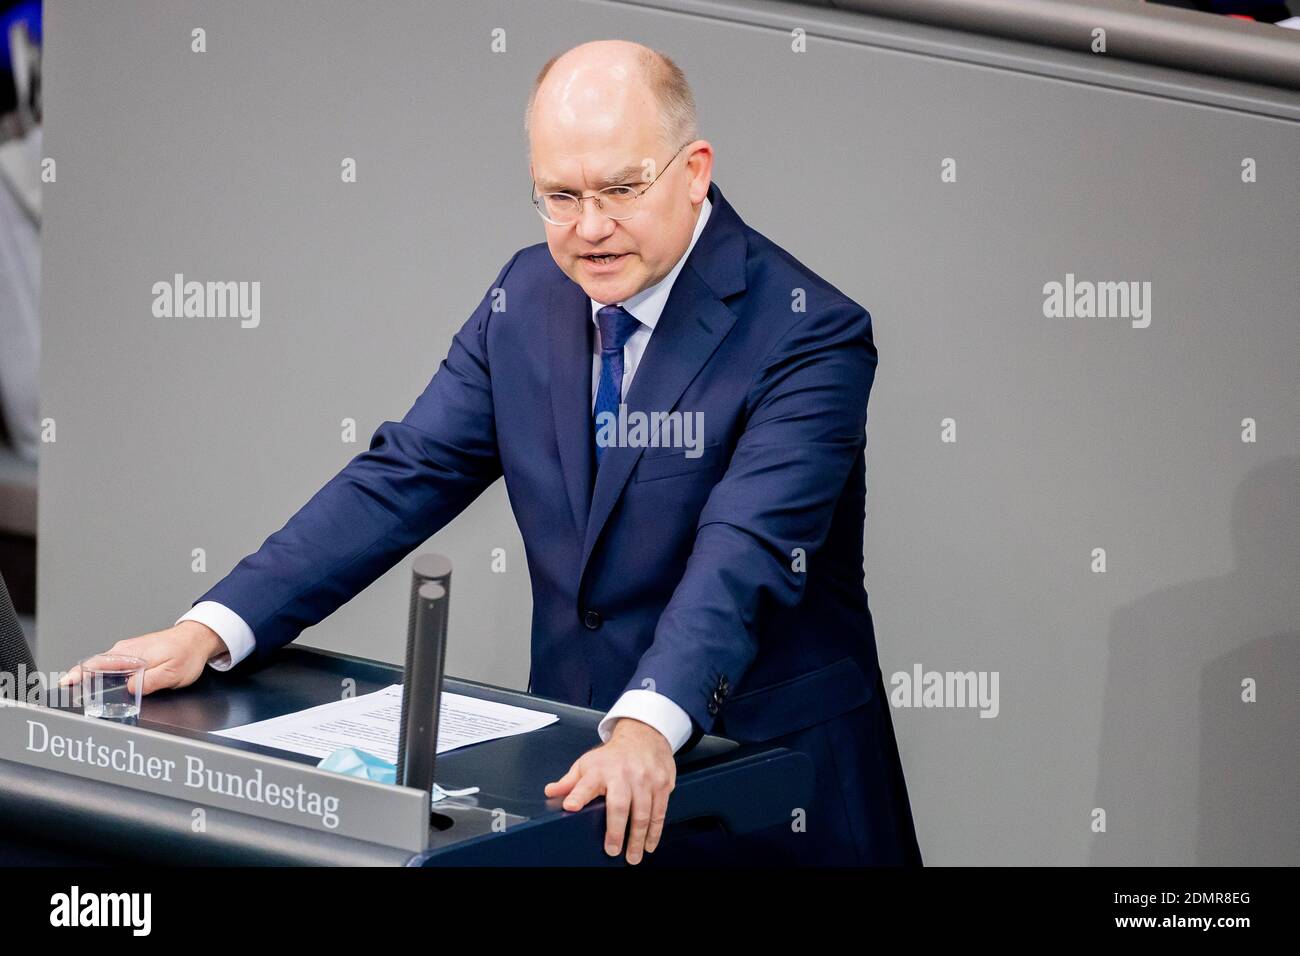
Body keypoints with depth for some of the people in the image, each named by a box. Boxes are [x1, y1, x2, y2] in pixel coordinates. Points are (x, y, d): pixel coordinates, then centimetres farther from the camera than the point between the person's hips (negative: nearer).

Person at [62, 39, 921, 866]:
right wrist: (213, 629, -10)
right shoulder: (527, 298, 3)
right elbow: (405, 477, 1)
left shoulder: (812, 334, -16)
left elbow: (743, 556, -29)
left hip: (771, 783, -5)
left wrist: (649, 726, -45)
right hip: (578, 758, 5)